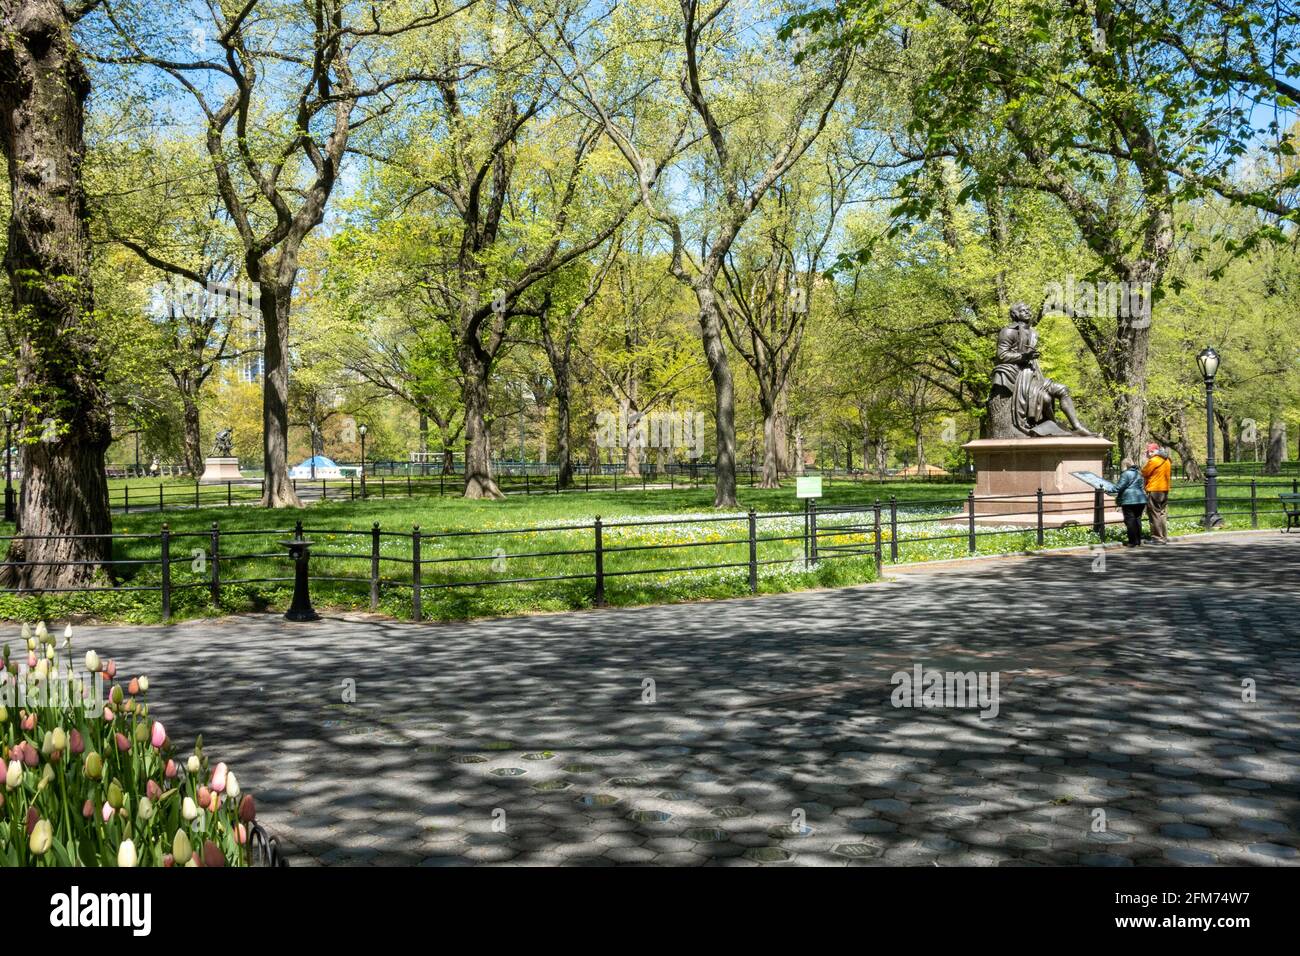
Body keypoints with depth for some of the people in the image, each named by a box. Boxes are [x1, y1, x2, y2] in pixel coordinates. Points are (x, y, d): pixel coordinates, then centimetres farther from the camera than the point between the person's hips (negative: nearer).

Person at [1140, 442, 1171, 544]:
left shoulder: (1153, 461, -14)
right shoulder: (1167, 461, 12)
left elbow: (1144, 473, -10)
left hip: (1154, 490, -8)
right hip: (1165, 490, 8)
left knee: (1155, 515, -4)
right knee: (1163, 514, 13)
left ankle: (1157, 538, -6)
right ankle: (1164, 537, 16)